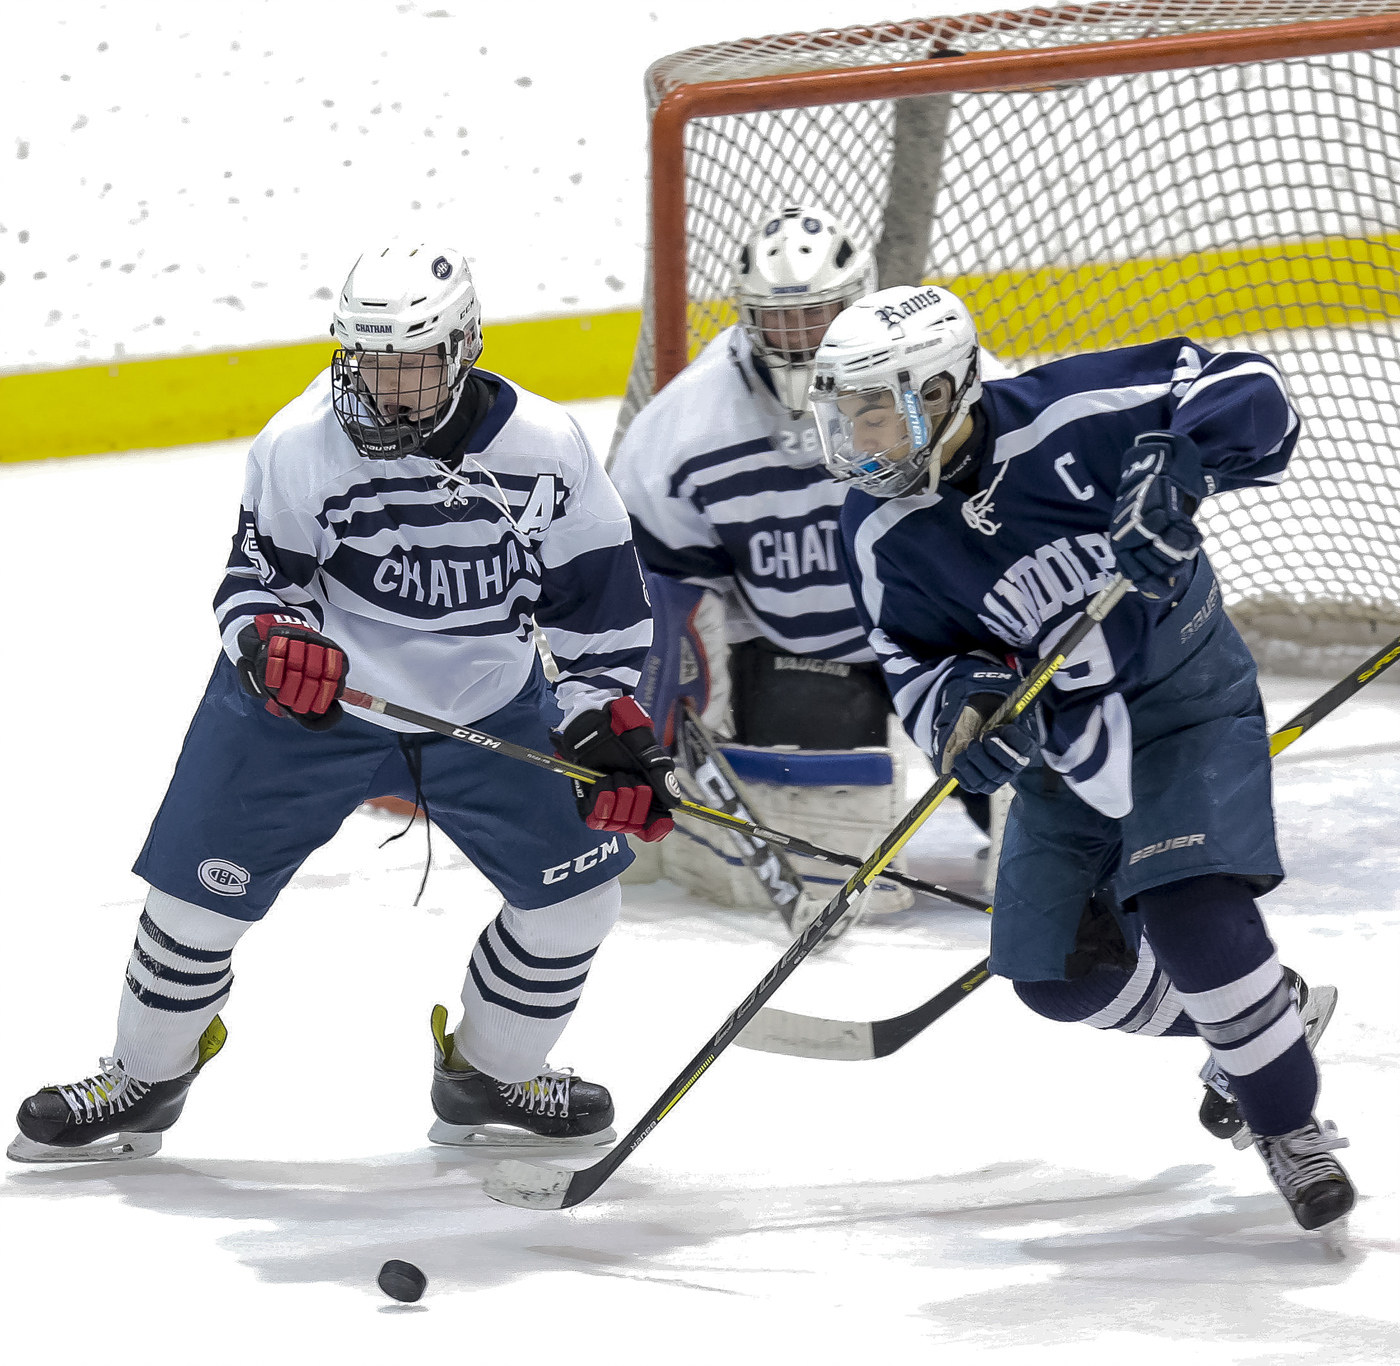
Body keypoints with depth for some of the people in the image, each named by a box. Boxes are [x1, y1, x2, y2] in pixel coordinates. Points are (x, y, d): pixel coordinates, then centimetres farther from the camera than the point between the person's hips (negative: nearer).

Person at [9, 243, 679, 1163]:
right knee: (204, 882, -5)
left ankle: (490, 1075, 21)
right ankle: (145, 1080, 20)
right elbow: (256, 578, -9)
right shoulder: (302, 444, -18)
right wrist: (273, 641, -31)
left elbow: (599, 596, -3)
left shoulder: (545, 447, -12)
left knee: (579, 879, -2)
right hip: (312, 703, -2)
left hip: (489, 708, 2)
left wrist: (611, 725, -11)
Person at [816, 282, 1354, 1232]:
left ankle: (1290, 1126, -6)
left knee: (1193, 912, -24)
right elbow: (914, 662, -6)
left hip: (1186, 699, -6)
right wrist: (968, 700, -28)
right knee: (1060, 972, 6)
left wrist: (1174, 467, -38)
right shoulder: (882, 531, -12)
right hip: (1066, 736, 6)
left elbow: (1247, 391, -21)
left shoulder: (1070, 418, -25)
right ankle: (1264, 1015, 31)